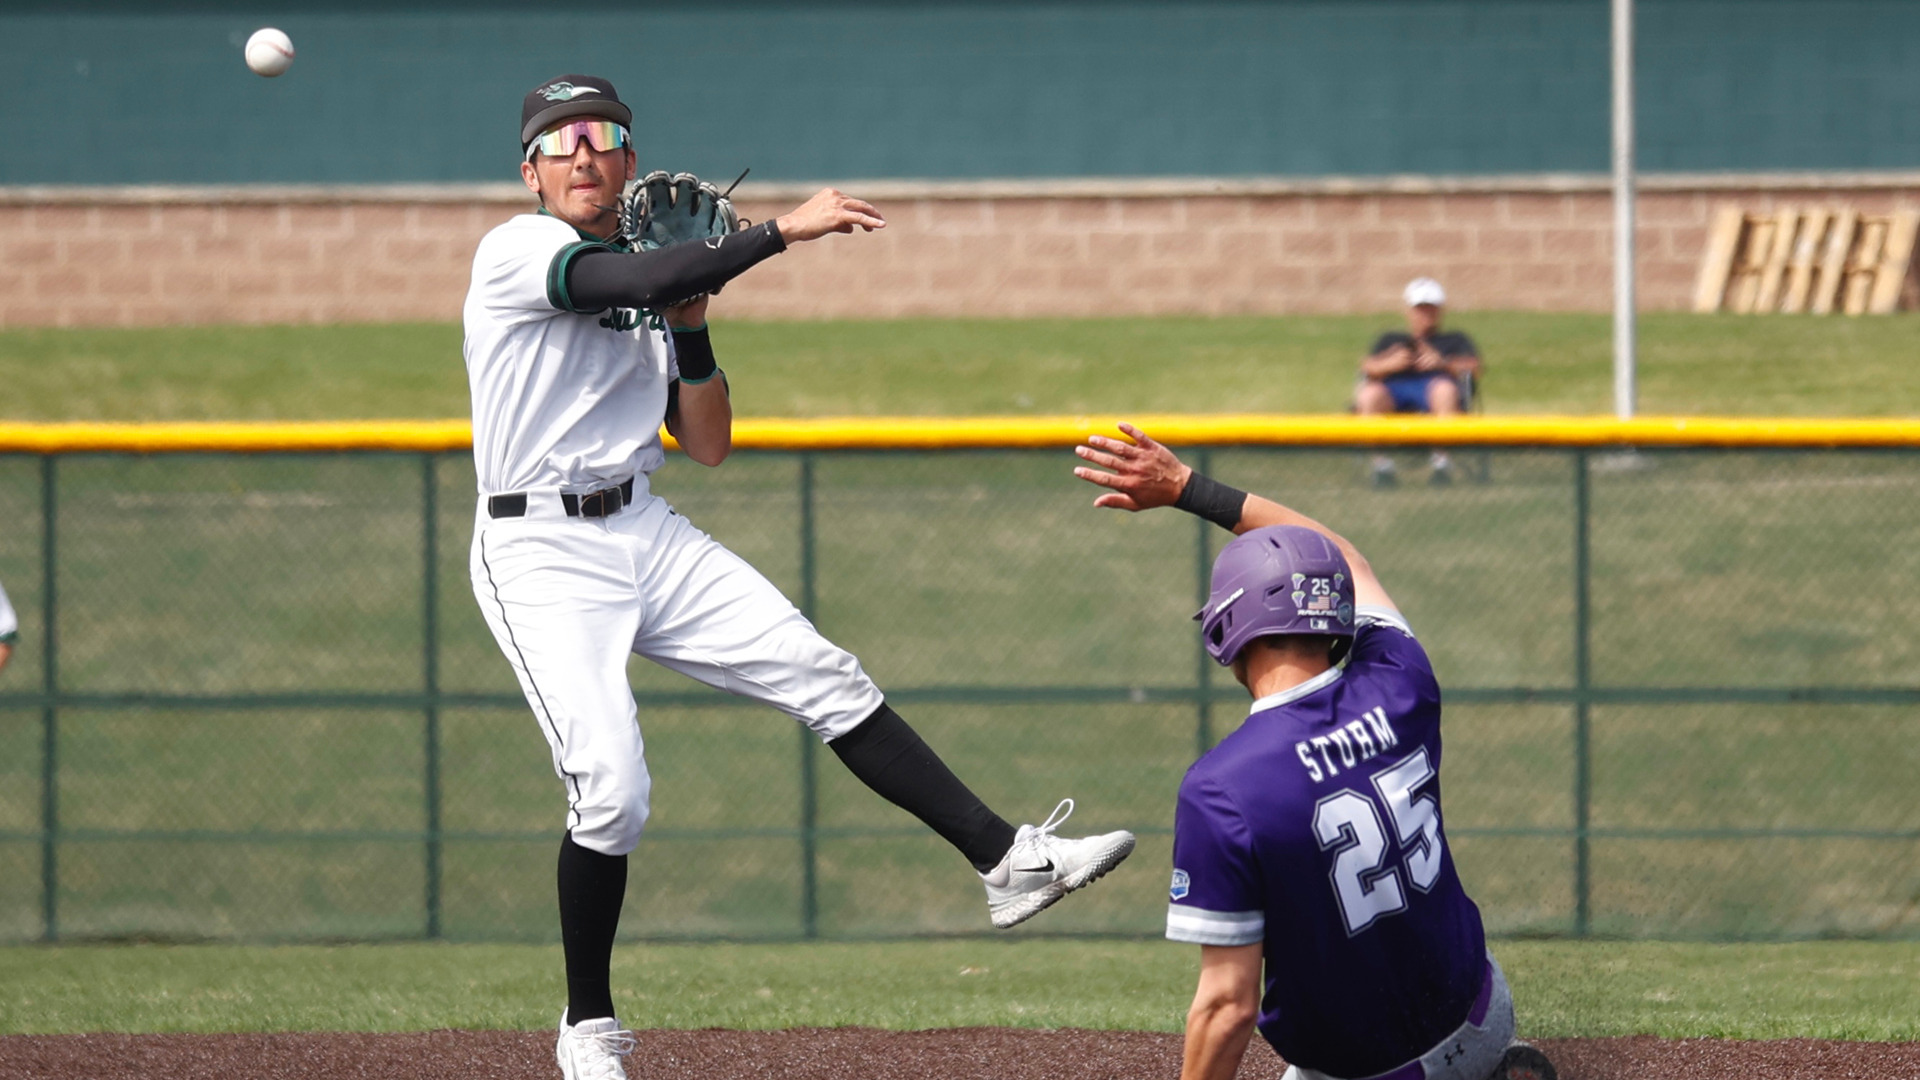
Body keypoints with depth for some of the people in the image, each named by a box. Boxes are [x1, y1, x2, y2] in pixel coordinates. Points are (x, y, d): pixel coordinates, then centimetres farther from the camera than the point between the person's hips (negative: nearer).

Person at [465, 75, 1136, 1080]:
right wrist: (784, 230, -26)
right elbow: (635, 281, -26)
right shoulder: (517, 251, -7)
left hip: (647, 536, 7)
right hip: (541, 554, -7)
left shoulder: (652, 288, 15)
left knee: (825, 677, -5)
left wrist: (691, 325, -1)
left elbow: (708, 444, 13)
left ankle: (1005, 858, -5)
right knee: (611, 789, -15)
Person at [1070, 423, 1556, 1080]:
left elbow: (1229, 1005, -25)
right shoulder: (1397, 687, -11)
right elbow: (1343, 559, 10)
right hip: (1474, 1019, 6)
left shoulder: (1220, 790, -27)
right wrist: (1186, 489, 15)